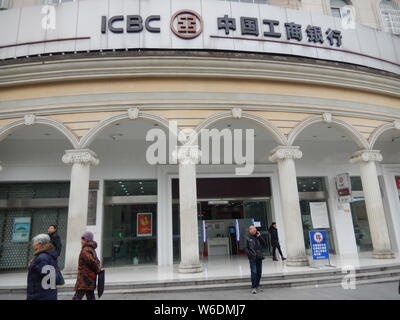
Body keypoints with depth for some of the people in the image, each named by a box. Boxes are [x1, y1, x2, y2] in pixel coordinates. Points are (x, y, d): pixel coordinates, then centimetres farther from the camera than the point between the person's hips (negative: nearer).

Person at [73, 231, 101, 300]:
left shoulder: (85, 250, -15)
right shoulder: (92, 249, 14)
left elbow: (92, 262, -24)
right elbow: (97, 262, 21)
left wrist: (97, 270, -9)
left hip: (85, 279, -9)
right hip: (91, 279, 9)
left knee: (76, 298, -4)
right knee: (91, 297, 12)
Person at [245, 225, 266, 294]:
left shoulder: (258, 237, 10)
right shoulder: (248, 238, -3)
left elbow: (264, 243, 3)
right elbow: (246, 248, -4)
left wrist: (259, 236, -6)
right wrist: (250, 254, -15)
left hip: (259, 257, 5)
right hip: (252, 258, -5)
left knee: (259, 272, 11)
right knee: (254, 272, -9)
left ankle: (257, 286, 26)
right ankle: (253, 288, 0)